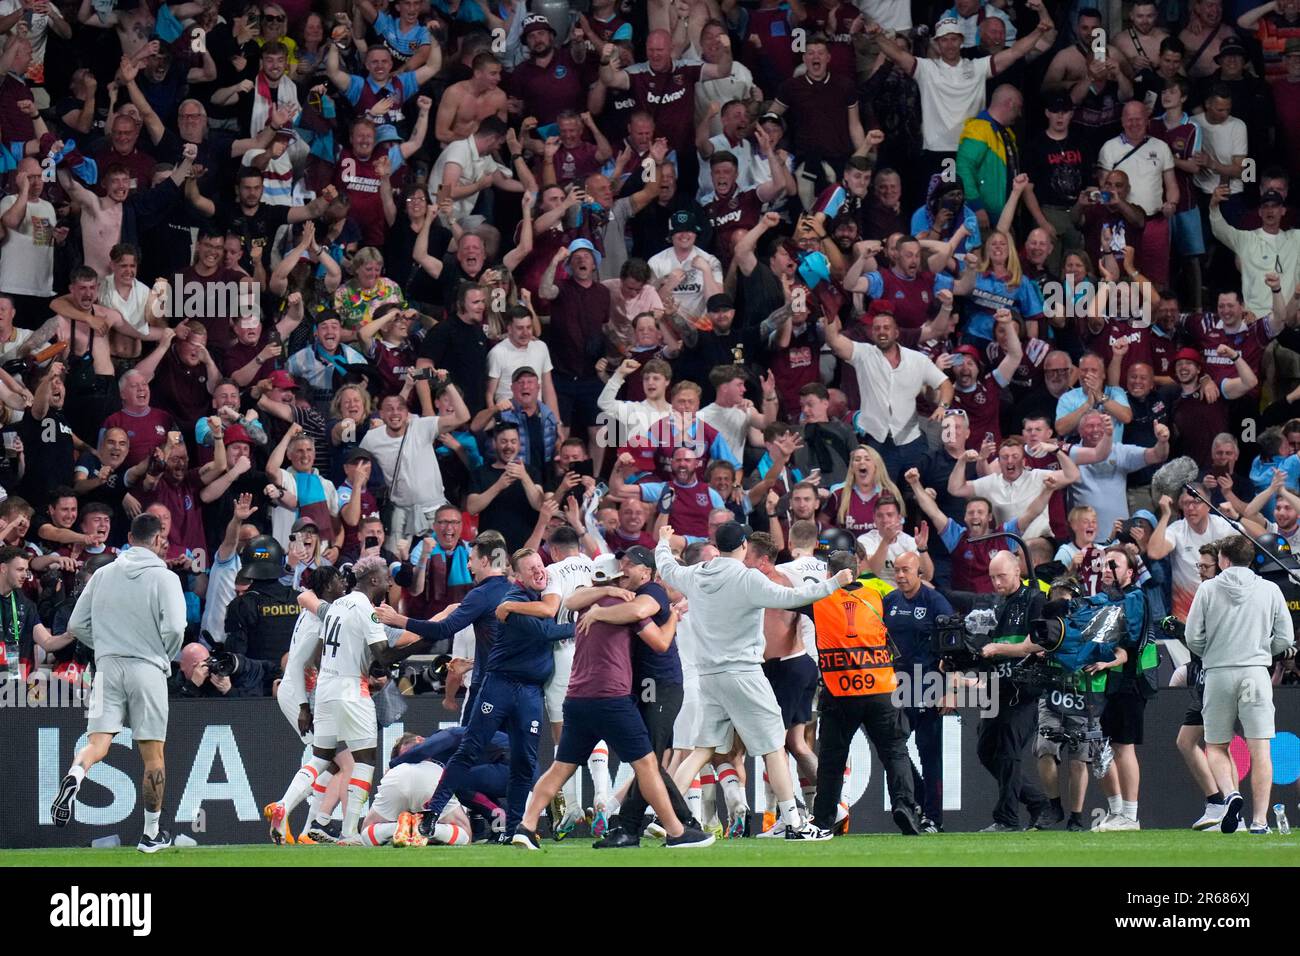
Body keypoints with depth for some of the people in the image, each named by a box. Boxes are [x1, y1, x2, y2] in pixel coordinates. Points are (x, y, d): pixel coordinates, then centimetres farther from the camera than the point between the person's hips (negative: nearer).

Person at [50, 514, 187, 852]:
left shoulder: (103, 575, 8)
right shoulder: (164, 578, -4)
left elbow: (76, 625, 10)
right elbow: (174, 627, -15)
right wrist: (166, 657, 5)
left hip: (108, 668, 3)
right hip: (148, 669, -3)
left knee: (97, 745, -4)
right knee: (153, 755, 8)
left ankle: (75, 775, -38)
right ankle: (152, 834, 14)